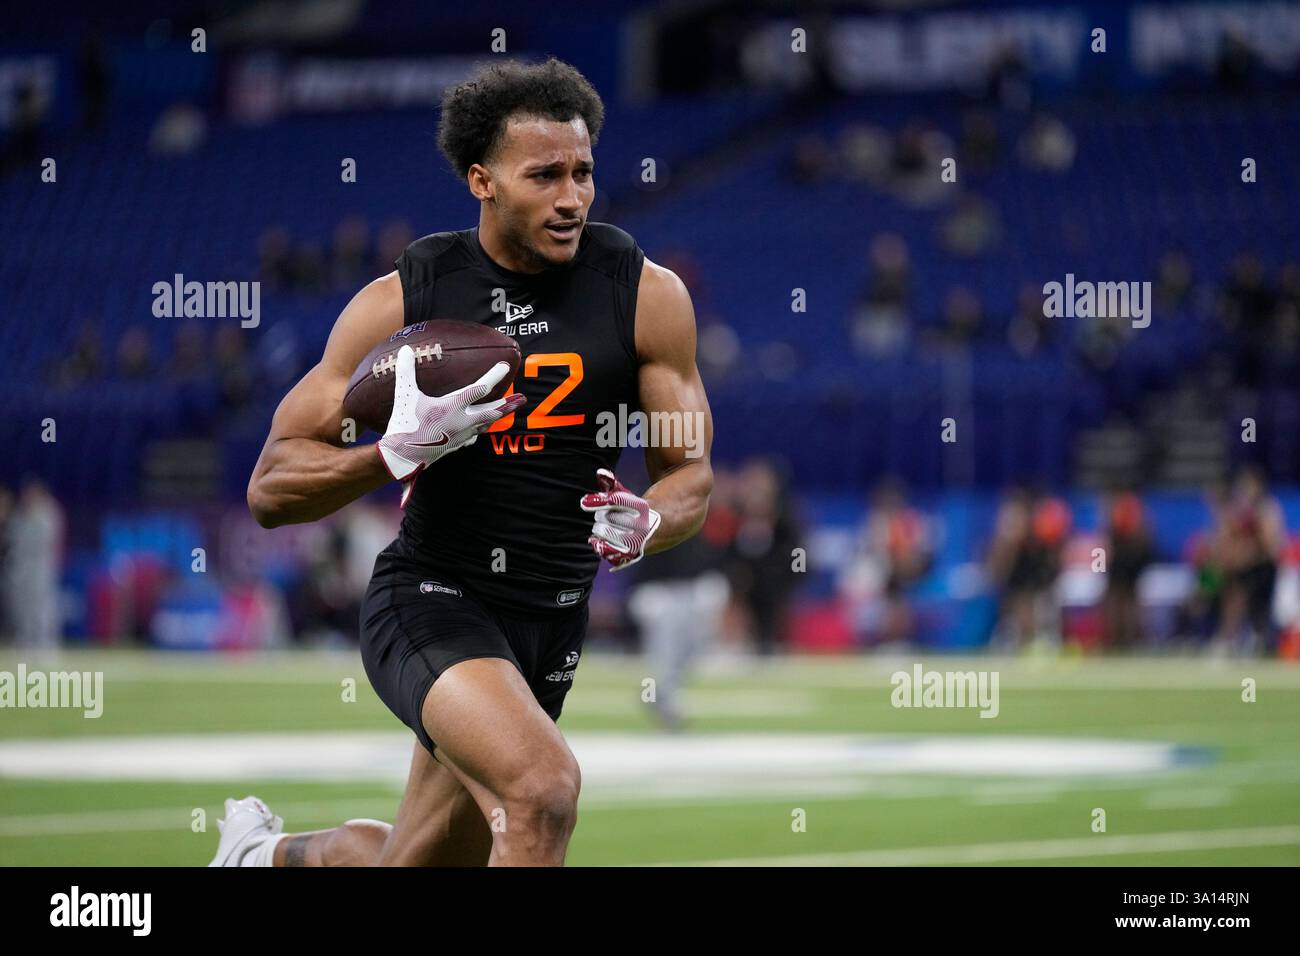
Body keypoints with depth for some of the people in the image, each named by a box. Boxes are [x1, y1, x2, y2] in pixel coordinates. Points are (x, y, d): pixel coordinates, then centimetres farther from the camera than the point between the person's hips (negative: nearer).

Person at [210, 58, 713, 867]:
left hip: (553, 619, 4)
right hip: (430, 597, -4)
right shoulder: (402, 301, -8)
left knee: (411, 864, 17)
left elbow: (692, 474, 3)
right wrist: (396, 451, -25)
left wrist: (648, 522, -21)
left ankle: (263, 852, 48)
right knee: (544, 786, -31)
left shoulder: (646, 296, -4)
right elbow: (271, 489, -6)